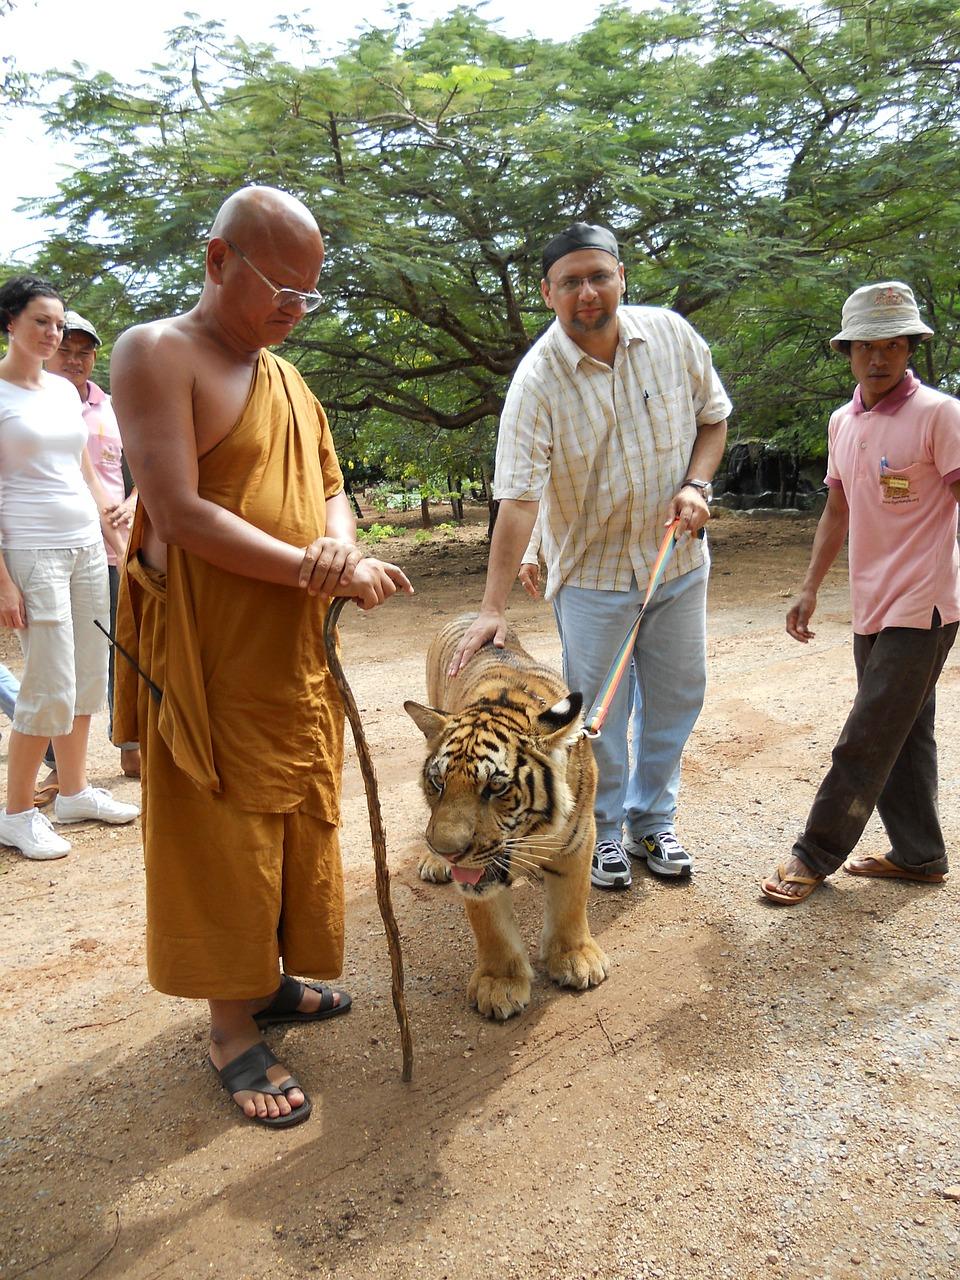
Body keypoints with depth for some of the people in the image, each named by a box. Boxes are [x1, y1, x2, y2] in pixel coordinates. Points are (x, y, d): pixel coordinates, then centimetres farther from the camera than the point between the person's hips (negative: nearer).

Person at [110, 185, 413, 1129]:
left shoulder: (289, 380, 15)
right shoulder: (156, 354, -10)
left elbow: (330, 491, 17)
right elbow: (180, 513, -20)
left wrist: (340, 545, -8)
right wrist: (325, 576, -20)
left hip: (299, 653, 8)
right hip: (207, 653, -7)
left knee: (298, 825, 16)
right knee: (222, 838, 3)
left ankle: (269, 980, 35)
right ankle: (231, 1025, 20)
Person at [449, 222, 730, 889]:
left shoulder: (672, 334, -6)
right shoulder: (538, 379, -17)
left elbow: (713, 416, 9)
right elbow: (518, 495, -24)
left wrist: (697, 484, -10)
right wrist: (493, 609, -29)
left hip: (680, 560, 4)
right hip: (592, 571, -4)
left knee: (677, 697, 14)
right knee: (599, 712, 5)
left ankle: (653, 819, 34)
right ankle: (603, 829, 28)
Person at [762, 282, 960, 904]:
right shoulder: (843, 423, 10)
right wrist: (811, 589, 16)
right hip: (872, 608, 7)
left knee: (865, 743, -3)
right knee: (903, 736, 15)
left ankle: (817, 855, 10)